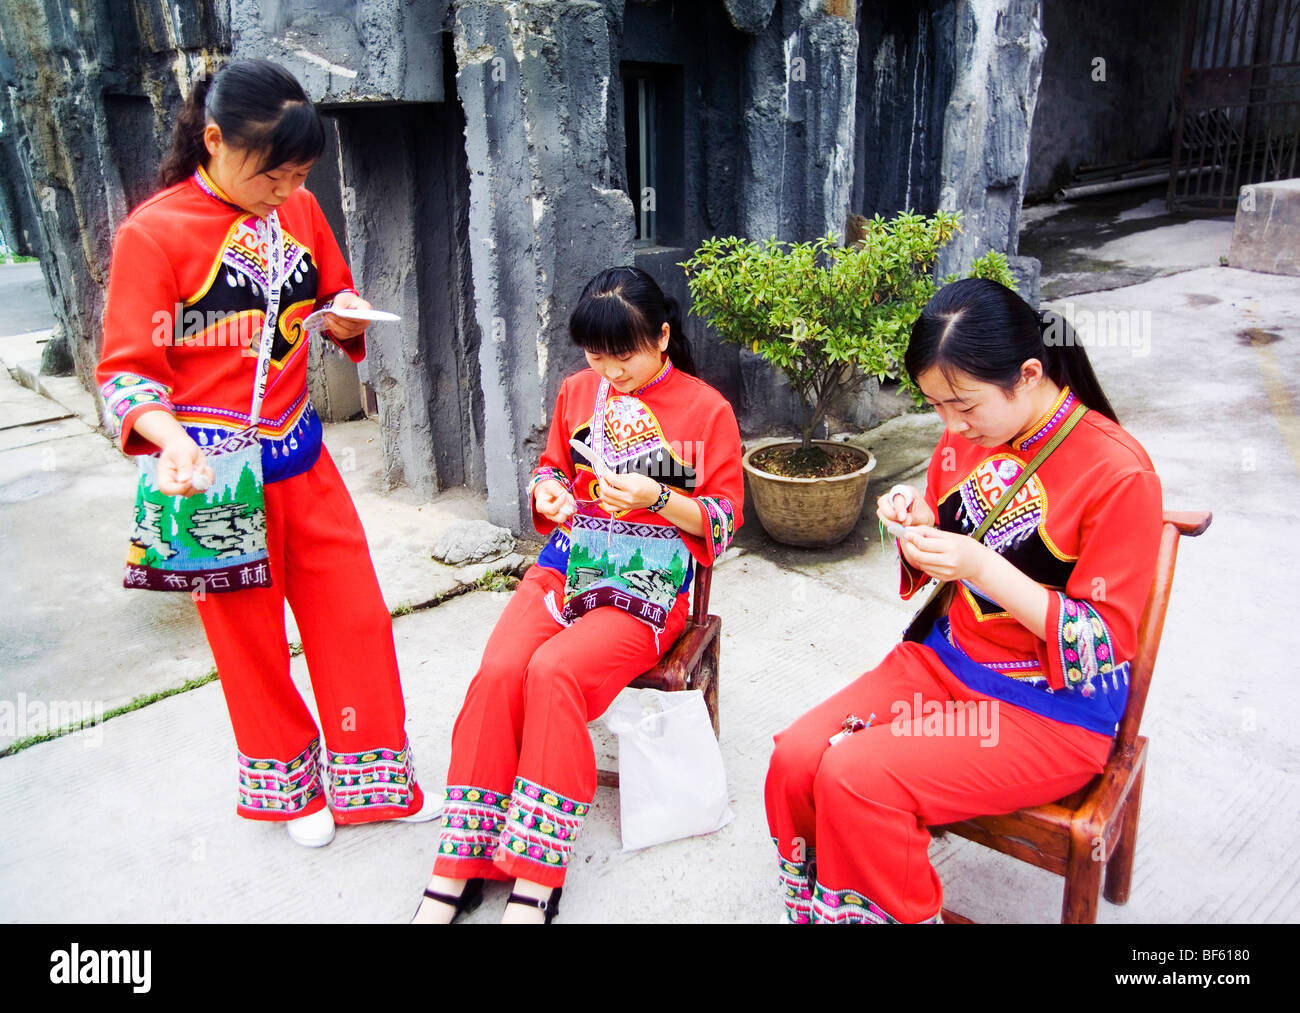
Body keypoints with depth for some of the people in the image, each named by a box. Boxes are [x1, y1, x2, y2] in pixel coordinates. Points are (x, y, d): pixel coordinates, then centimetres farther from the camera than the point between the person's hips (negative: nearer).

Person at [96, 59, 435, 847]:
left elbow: (340, 300, 17)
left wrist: (347, 316, -7)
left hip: (302, 454, 5)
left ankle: (372, 779, 30)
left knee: (356, 615, 9)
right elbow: (127, 373, -11)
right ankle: (289, 785, 37)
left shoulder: (299, 210, 3)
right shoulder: (153, 232, -13)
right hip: (218, 470, -5)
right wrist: (174, 444, -29)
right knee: (250, 635, 12)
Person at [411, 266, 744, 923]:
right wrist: (549, 492, 0)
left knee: (554, 670, -30)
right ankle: (457, 869, -12)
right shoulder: (577, 391, 12)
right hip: (566, 566, 4)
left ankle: (536, 881, -18)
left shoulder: (707, 410, -1)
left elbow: (723, 521, 0)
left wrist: (656, 498, -17)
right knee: (498, 670, -23)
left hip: (649, 584, -4)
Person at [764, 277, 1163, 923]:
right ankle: (817, 911, 11)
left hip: (1054, 710, -6)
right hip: (945, 662, 6)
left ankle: (902, 915, 5)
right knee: (794, 759, -13)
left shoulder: (1118, 473, -18)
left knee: (856, 776, -24)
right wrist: (917, 522, -8)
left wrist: (983, 566, -27)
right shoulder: (967, 436, 2)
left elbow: (1103, 648, -16)